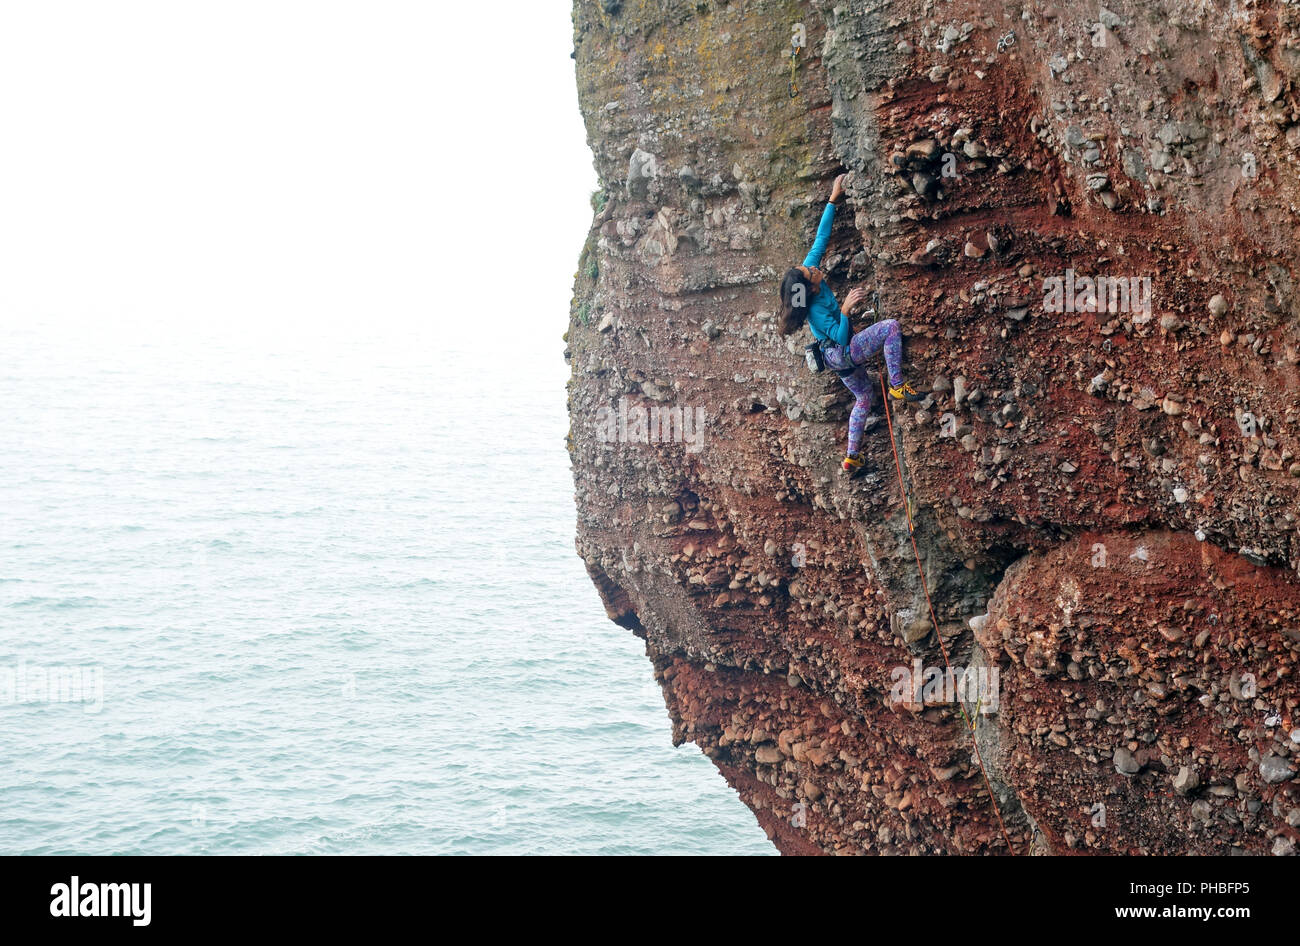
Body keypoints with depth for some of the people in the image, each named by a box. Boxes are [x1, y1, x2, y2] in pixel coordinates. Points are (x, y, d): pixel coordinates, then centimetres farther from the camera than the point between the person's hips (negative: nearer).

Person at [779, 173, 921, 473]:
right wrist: (845, 309, -42)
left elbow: (821, 239, -8)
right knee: (891, 326, -20)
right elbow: (842, 337, -29)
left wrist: (833, 200, -8)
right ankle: (897, 386, -16)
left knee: (864, 398, 23)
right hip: (844, 355, -9)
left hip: (839, 356, 9)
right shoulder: (817, 311, -30)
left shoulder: (808, 272, -12)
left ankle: (852, 458, 30)